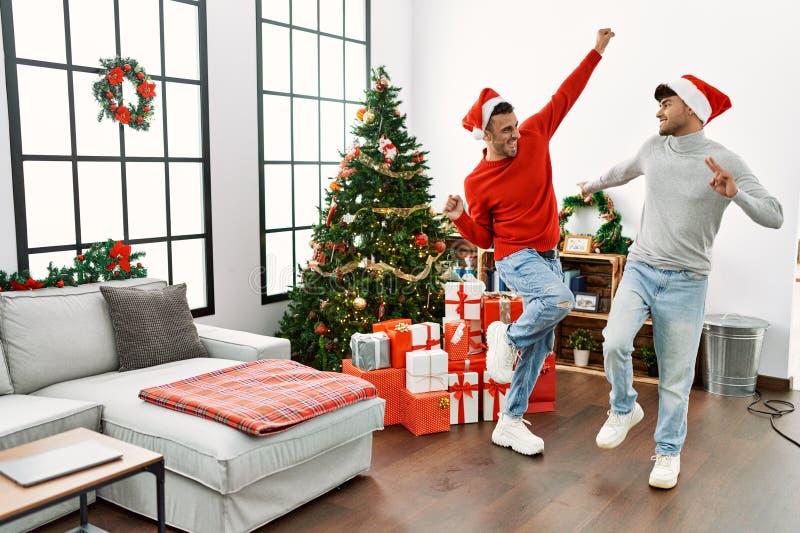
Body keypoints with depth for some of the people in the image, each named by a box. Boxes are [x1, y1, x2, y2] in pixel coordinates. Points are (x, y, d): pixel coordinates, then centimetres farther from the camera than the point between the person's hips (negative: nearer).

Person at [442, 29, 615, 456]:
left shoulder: (534, 137, -2)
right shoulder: (477, 183, -10)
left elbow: (564, 97, 6)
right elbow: (483, 238, -2)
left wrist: (596, 52, 7)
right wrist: (459, 218, -22)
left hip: (548, 256, 5)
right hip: (516, 259, -5)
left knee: (540, 345, 5)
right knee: (560, 300, -35)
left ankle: (510, 423, 15)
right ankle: (506, 338, -5)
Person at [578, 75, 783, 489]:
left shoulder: (725, 162, -8)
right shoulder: (654, 148, 5)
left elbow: (774, 217, -12)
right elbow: (623, 172, 28)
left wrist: (735, 194, -31)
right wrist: (592, 186, 45)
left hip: (686, 281, -3)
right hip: (640, 268, 3)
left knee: (676, 376, 2)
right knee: (615, 343, -17)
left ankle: (668, 451, 22)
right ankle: (624, 409, 12)